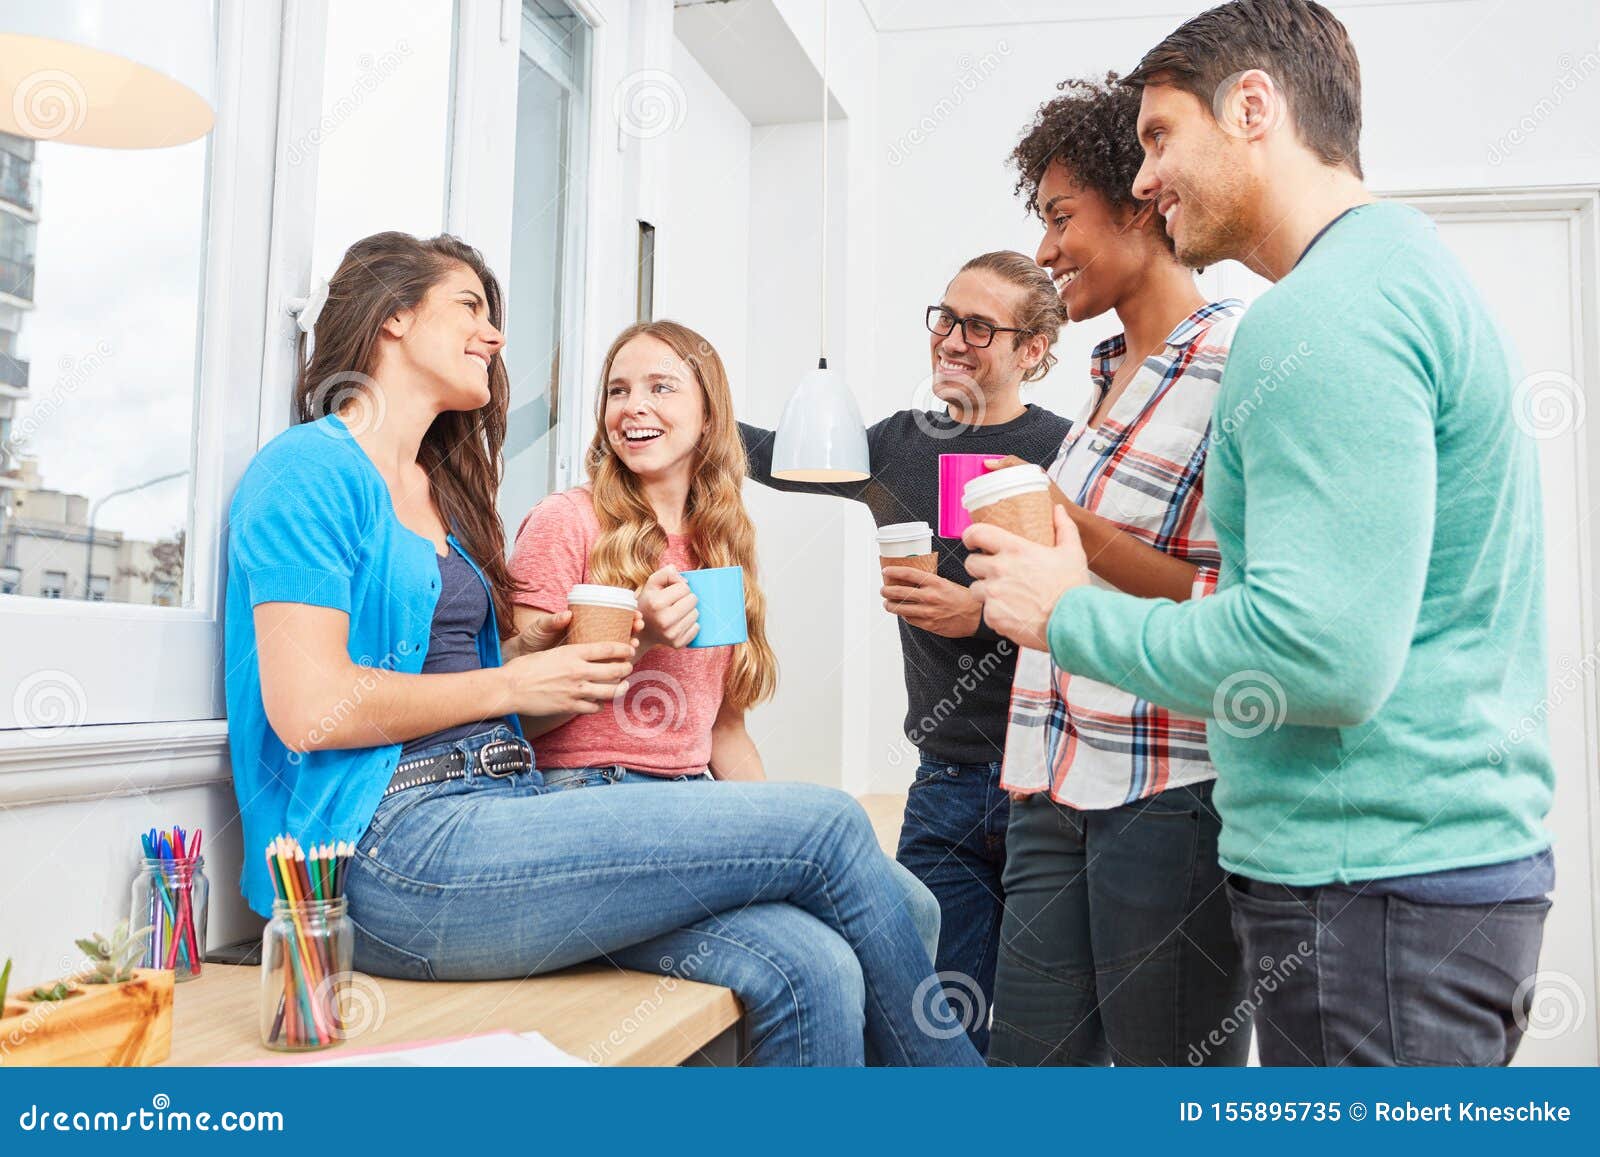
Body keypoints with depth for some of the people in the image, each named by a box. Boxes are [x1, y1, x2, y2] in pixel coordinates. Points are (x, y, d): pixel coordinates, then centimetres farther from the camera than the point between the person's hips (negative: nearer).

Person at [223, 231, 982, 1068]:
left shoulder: (437, 490, 24)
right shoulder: (312, 466, -2)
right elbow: (309, 710, -14)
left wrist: (526, 654, 3)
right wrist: (510, 684, -5)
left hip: (500, 806, 8)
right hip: (396, 852, -8)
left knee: (810, 971, -16)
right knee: (828, 828, -14)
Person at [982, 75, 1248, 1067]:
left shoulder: (1238, 358, -11)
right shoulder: (1113, 375, 16)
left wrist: (1081, 538, -19)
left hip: (1171, 796, -8)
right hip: (1057, 796, 8)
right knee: (1028, 1061, 14)